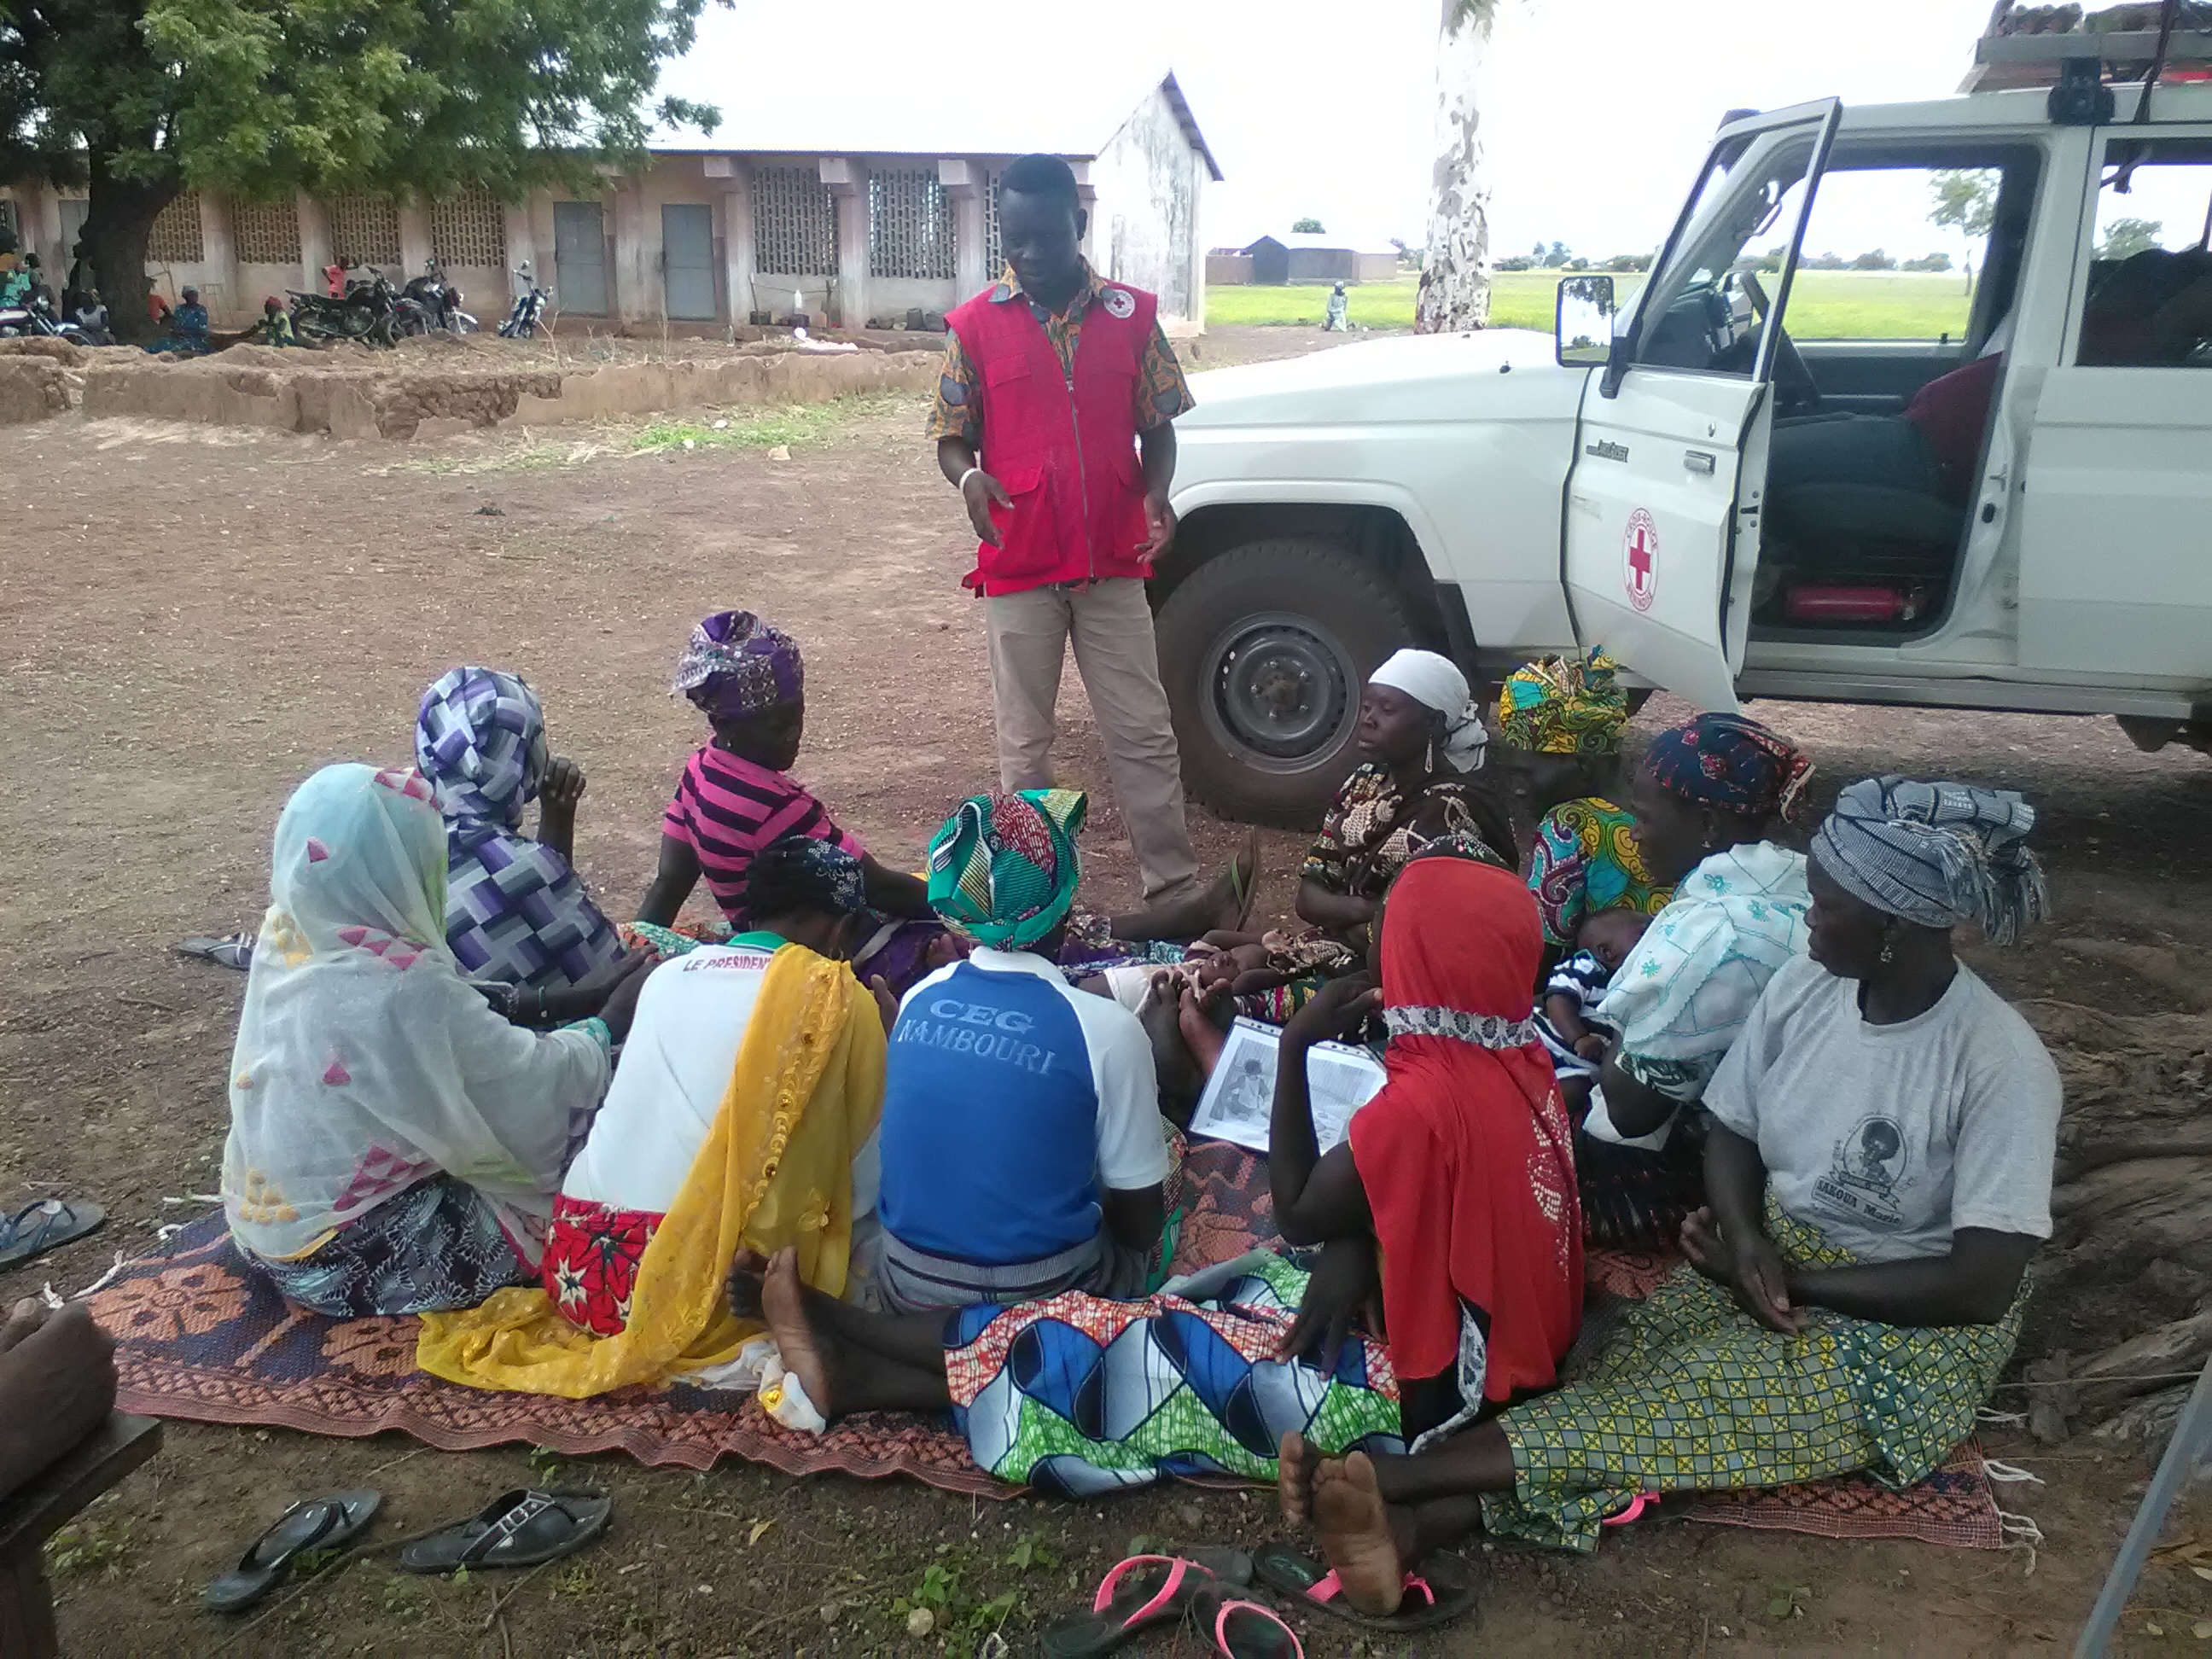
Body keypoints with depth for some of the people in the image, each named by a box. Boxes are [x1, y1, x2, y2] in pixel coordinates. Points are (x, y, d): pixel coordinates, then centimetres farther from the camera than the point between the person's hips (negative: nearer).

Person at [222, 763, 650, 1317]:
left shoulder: (287, 933, -7)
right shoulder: (398, 989, -32)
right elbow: (537, 1087, -22)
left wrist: (566, 1001, 2)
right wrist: (611, 1022, -5)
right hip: (359, 1261, -8)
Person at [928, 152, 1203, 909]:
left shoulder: (1132, 315, 3)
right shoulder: (976, 324, 0)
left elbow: (1157, 425, 9)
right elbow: (951, 437, 5)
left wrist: (1156, 495, -10)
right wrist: (969, 477, -17)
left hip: (1114, 564, 1)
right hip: (1018, 567, 0)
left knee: (1145, 735, 4)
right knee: (1024, 746, 8)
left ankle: (1175, 889, 13)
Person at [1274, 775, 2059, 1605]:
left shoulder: (2000, 1064, -23)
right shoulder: (1805, 986, -6)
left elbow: (1984, 1285, -23)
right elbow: (1731, 1135, 3)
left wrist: (1793, 1280, -19)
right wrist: (1748, 1242, -17)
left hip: (1908, 1331, -5)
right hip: (1772, 1255, 5)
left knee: (1678, 1408, -26)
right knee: (1622, 1382, -21)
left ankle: (1392, 1476, -33)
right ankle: (1406, 1527, -39)